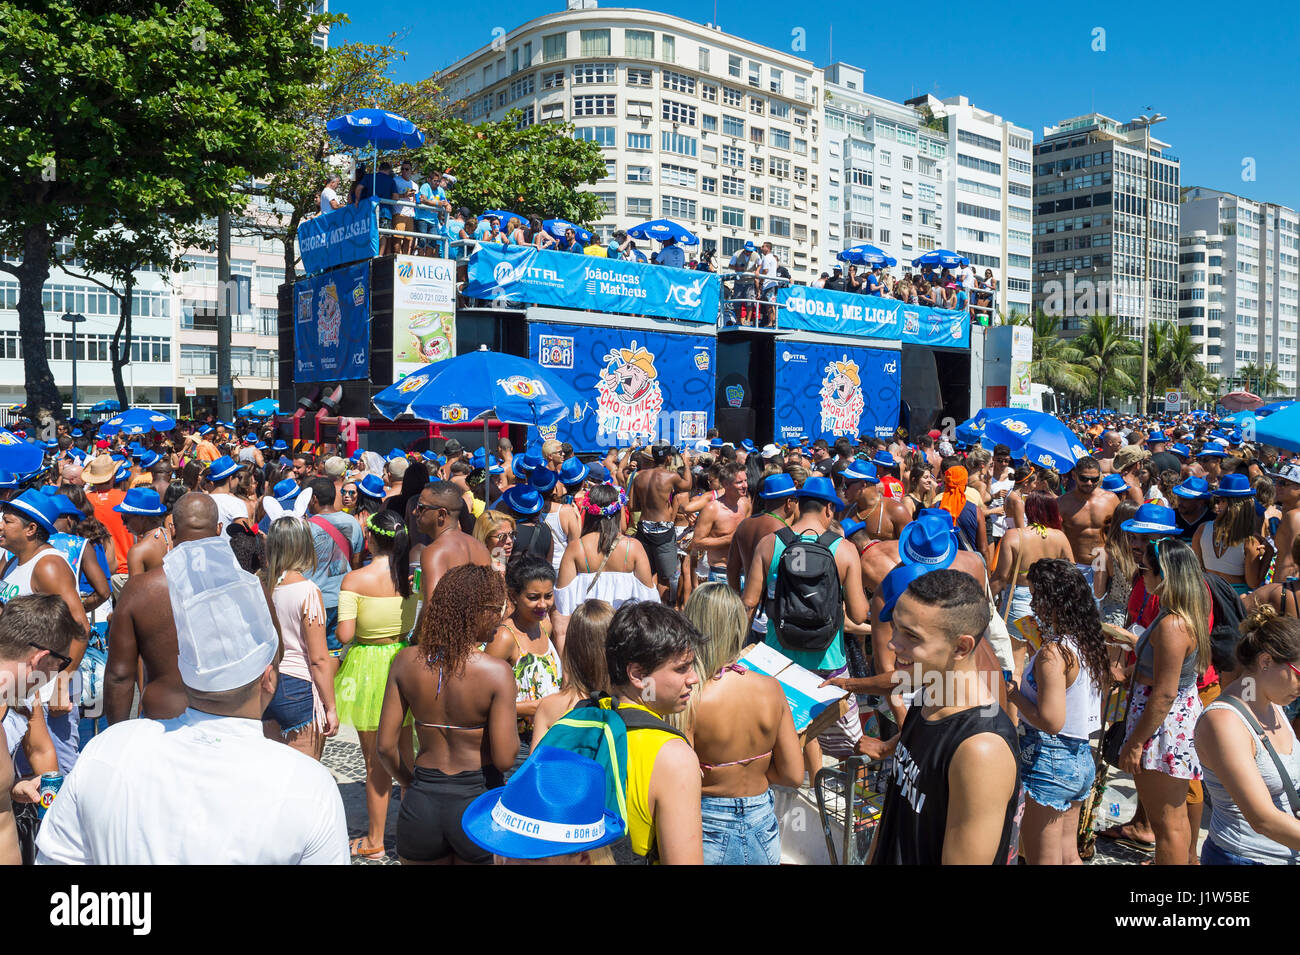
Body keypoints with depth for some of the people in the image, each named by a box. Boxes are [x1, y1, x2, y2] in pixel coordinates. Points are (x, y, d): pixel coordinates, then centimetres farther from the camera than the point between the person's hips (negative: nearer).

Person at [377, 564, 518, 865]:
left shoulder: (406, 661, -6)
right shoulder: (496, 671, -17)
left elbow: (386, 746, -2)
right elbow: (504, 759, -18)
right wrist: (513, 732, 3)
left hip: (421, 802, 3)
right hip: (478, 799, -3)